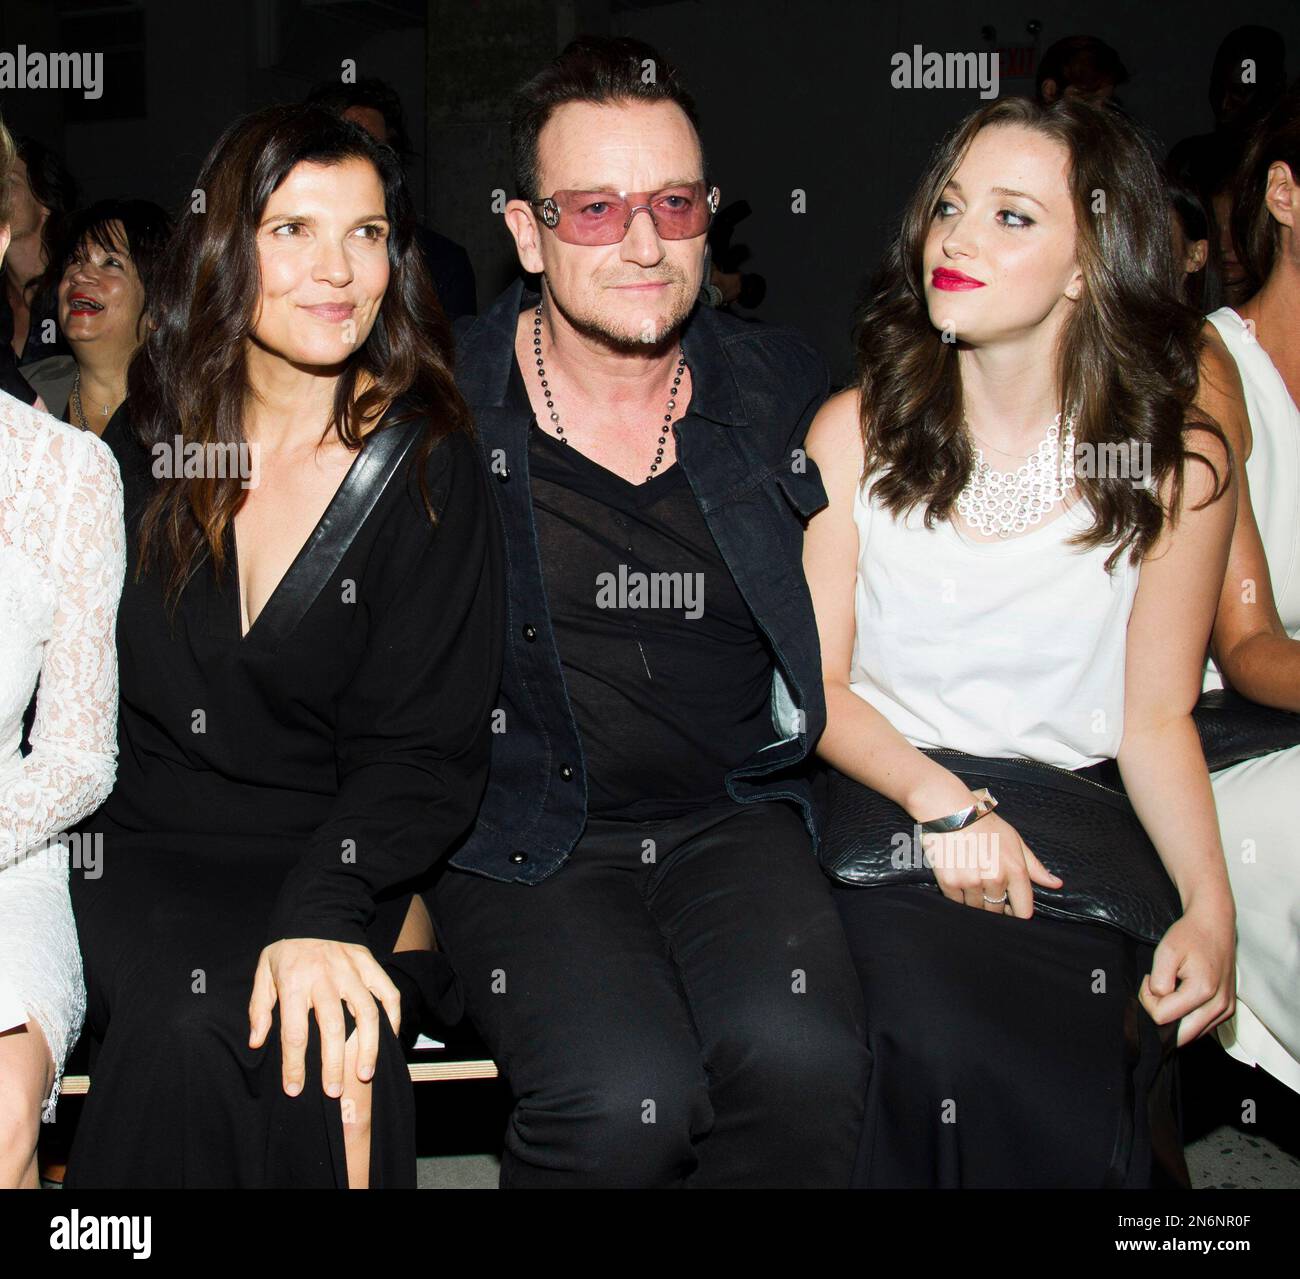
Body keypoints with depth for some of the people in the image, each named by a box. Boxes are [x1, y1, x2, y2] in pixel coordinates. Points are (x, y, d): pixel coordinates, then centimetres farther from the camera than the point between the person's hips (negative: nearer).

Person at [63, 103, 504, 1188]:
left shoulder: (430, 469, 0)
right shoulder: (146, 440, 9)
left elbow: (425, 749, -5)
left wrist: (322, 916, -20)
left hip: (349, 868, -1)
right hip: (136, 856, 2)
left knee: (326, 1028, -32)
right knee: (185, 1031, -29)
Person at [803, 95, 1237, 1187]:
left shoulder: (1179, 463, 0)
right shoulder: (858, 429, 1)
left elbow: (1157, 717, 3)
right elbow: (816, 682, 1)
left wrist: (1211, 903, -13)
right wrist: (939, 796, -17)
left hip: (1070, 814, 1)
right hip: (887, 800, 0)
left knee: (1092, 1064, -26)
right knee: (940, 1046, -28)